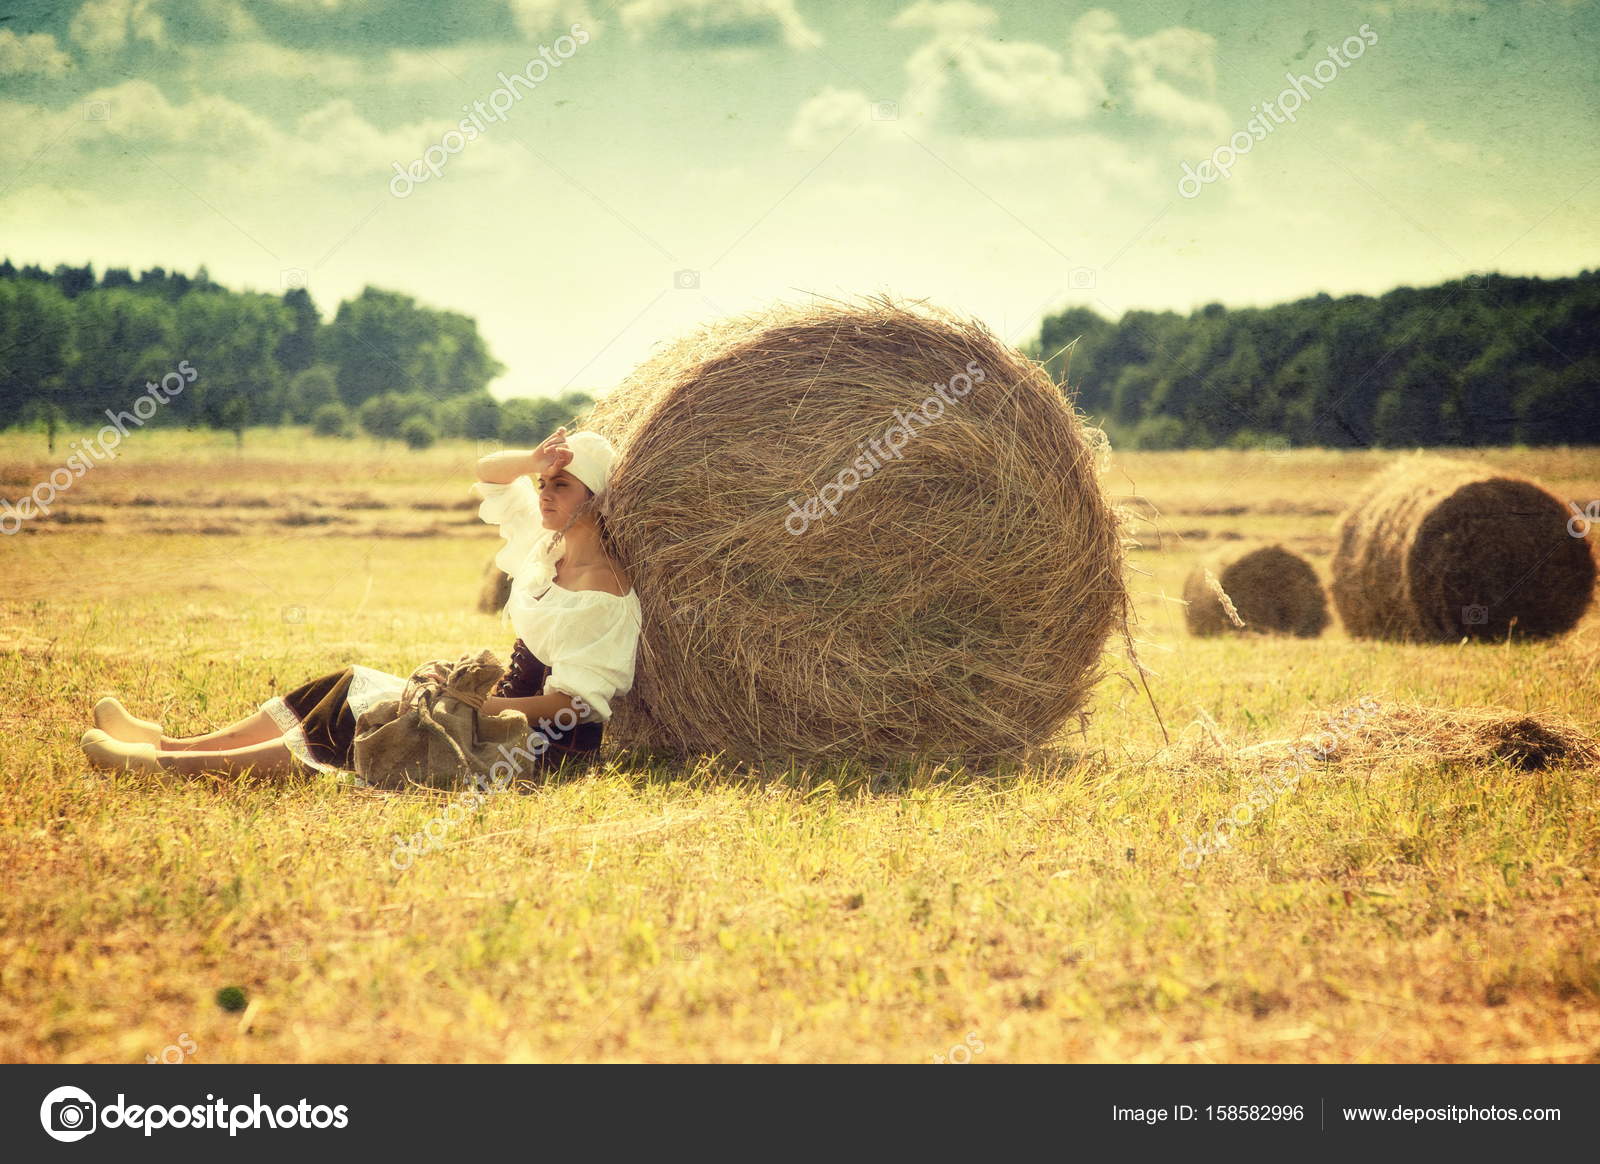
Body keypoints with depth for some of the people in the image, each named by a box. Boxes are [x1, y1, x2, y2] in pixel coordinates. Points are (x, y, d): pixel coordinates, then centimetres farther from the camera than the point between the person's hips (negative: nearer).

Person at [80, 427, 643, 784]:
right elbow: (486, 472, 12)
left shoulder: (605, 593, -19)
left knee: (368, 720, -14)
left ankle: (174, 763, -13)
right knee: (354, 688, 2)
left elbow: (570, 704, -22)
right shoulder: (547, 544, 7)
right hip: (504, 703, 9)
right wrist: (533, 461, -9)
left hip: (547, 741, -9)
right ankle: (174, 743, 5)